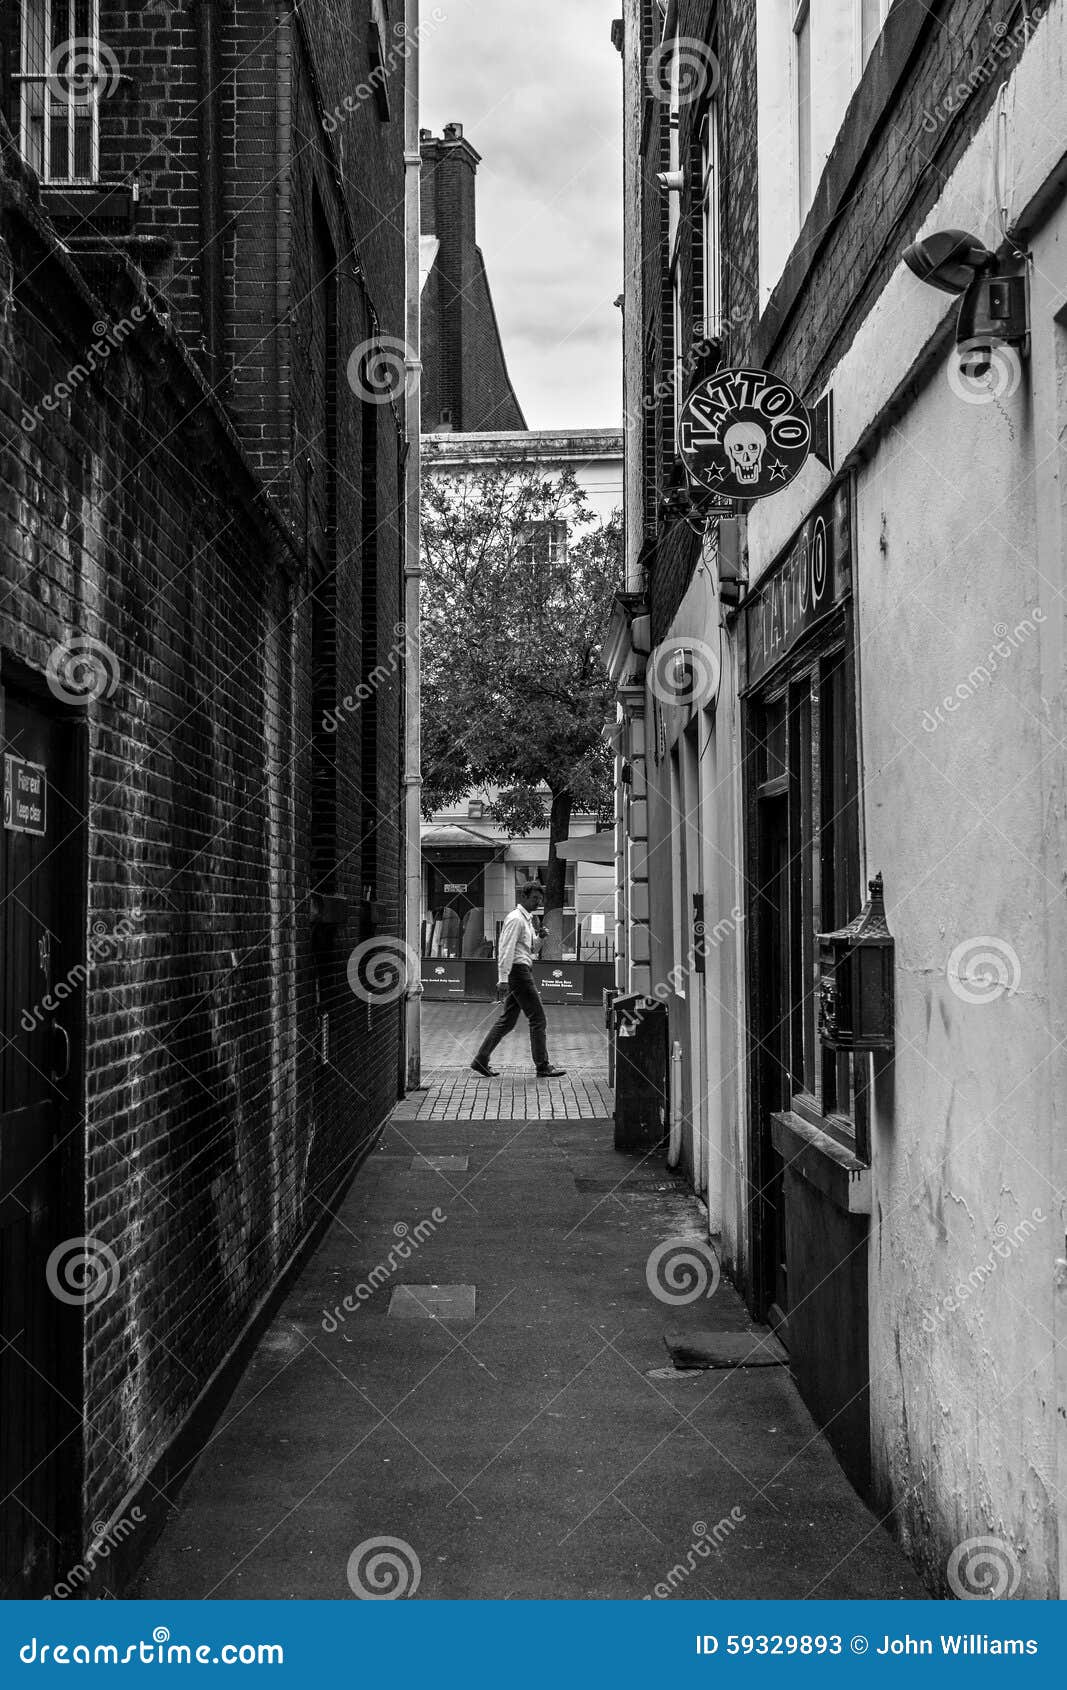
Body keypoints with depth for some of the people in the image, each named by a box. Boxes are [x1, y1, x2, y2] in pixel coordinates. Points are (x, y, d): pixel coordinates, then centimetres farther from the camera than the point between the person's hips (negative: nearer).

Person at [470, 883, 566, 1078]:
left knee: (507, 1021, 10)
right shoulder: (516, 919, -12)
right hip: (518, 970, -10)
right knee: (538, 1019, -5)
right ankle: (543, 1067, 0)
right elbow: (506, 950, -19)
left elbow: (531, 950, 26)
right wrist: (503, 979, -25)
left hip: (523, 971, 10)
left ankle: (481, 1060, 12)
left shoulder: (527, 919, 17)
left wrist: (539, 937, 6)